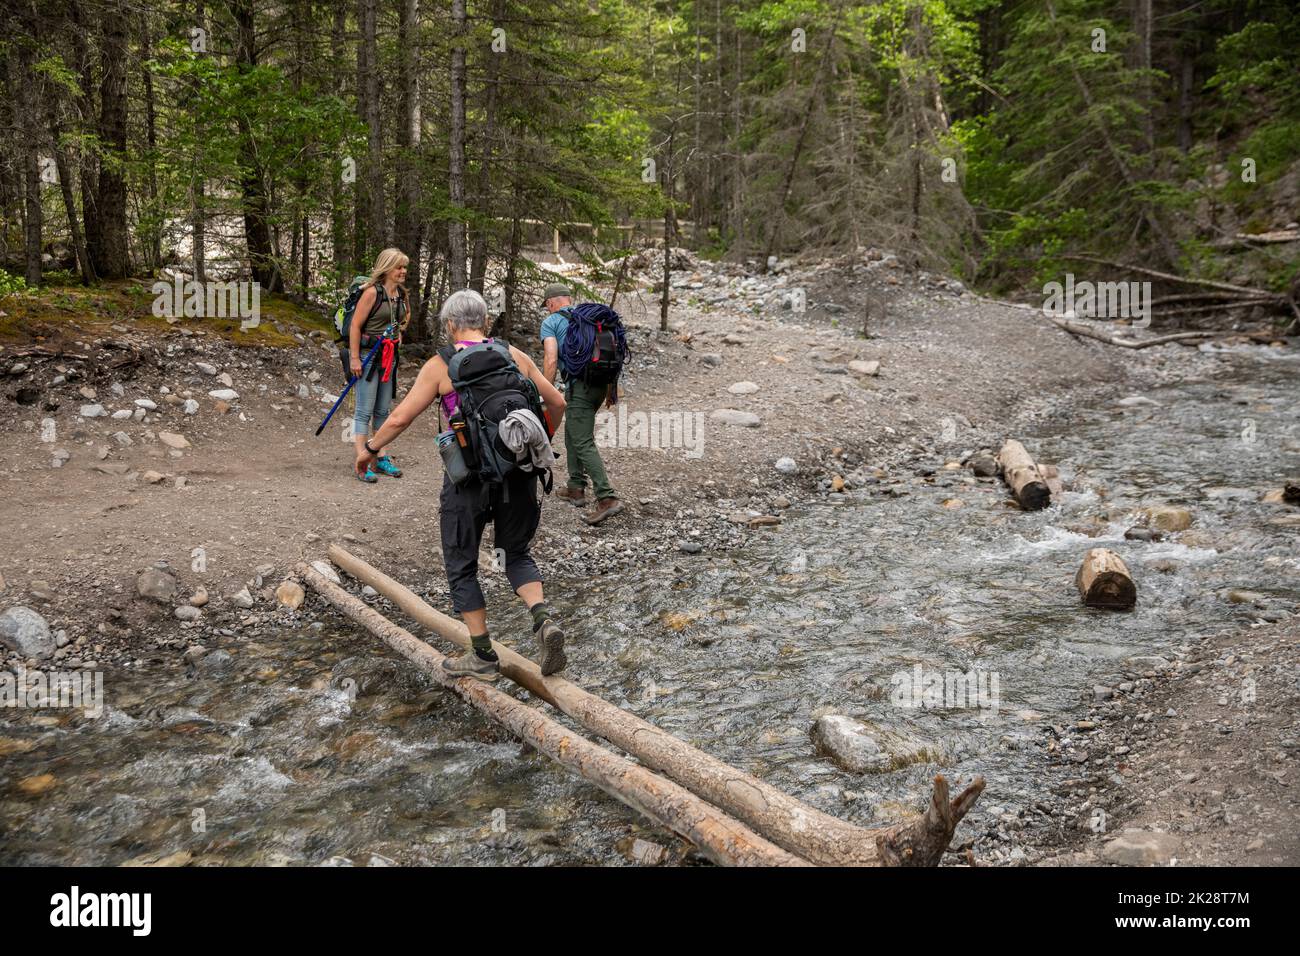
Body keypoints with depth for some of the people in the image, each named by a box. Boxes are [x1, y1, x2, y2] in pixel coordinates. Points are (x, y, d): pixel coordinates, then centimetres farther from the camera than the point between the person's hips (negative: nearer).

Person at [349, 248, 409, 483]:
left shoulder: (401, 294, 6)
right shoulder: (372, 292, -15)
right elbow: (355, 326, -16)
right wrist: (354, 358, -18)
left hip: (389, 356, 7)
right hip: (368, 355, -7)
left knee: (383, 410, 13)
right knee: (365, 410, -5)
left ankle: (381, 458, 22)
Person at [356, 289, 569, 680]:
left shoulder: (441, 365, -3)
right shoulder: (515, 356, 7)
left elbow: (400, 418, -3)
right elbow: (557, 403, 10)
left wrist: (369, 448, 14)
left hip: (469, 475, -4)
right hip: (517, 470, 4)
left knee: (461, 565, 13)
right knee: (516, 553, 21)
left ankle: (482, 656, 17)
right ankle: (544, 618, -3)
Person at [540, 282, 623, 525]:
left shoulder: (550, 322, 2)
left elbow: (551, 360, -10)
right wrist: (610, 388, 23)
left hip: (579, 384, -7)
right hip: (600, 383, 7)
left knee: (584, 443, -8)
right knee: (572, 431, 23)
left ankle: (607, 498, -18)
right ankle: (576, 488, 26)